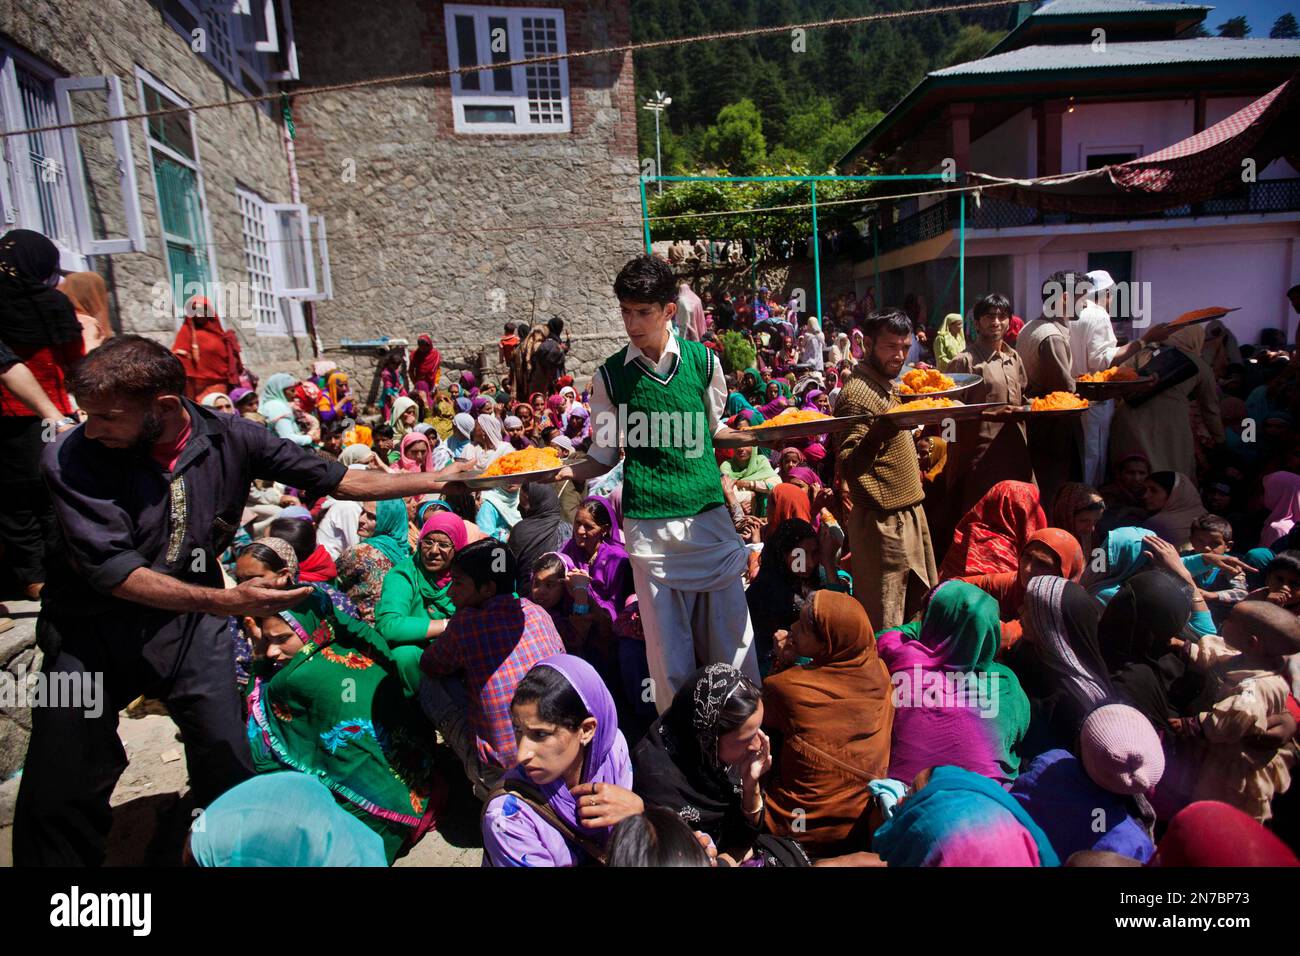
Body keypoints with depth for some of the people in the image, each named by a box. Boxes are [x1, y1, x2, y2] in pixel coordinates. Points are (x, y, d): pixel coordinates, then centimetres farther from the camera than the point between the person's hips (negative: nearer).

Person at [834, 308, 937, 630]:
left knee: (917, 610, 22)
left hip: (910, 515, 10)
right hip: (882, 522, -10)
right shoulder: (856, 392, -16)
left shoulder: (887, 386, 13)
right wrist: (875, 436, -41)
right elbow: (848, 468, -25)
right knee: (883, 627, -2)